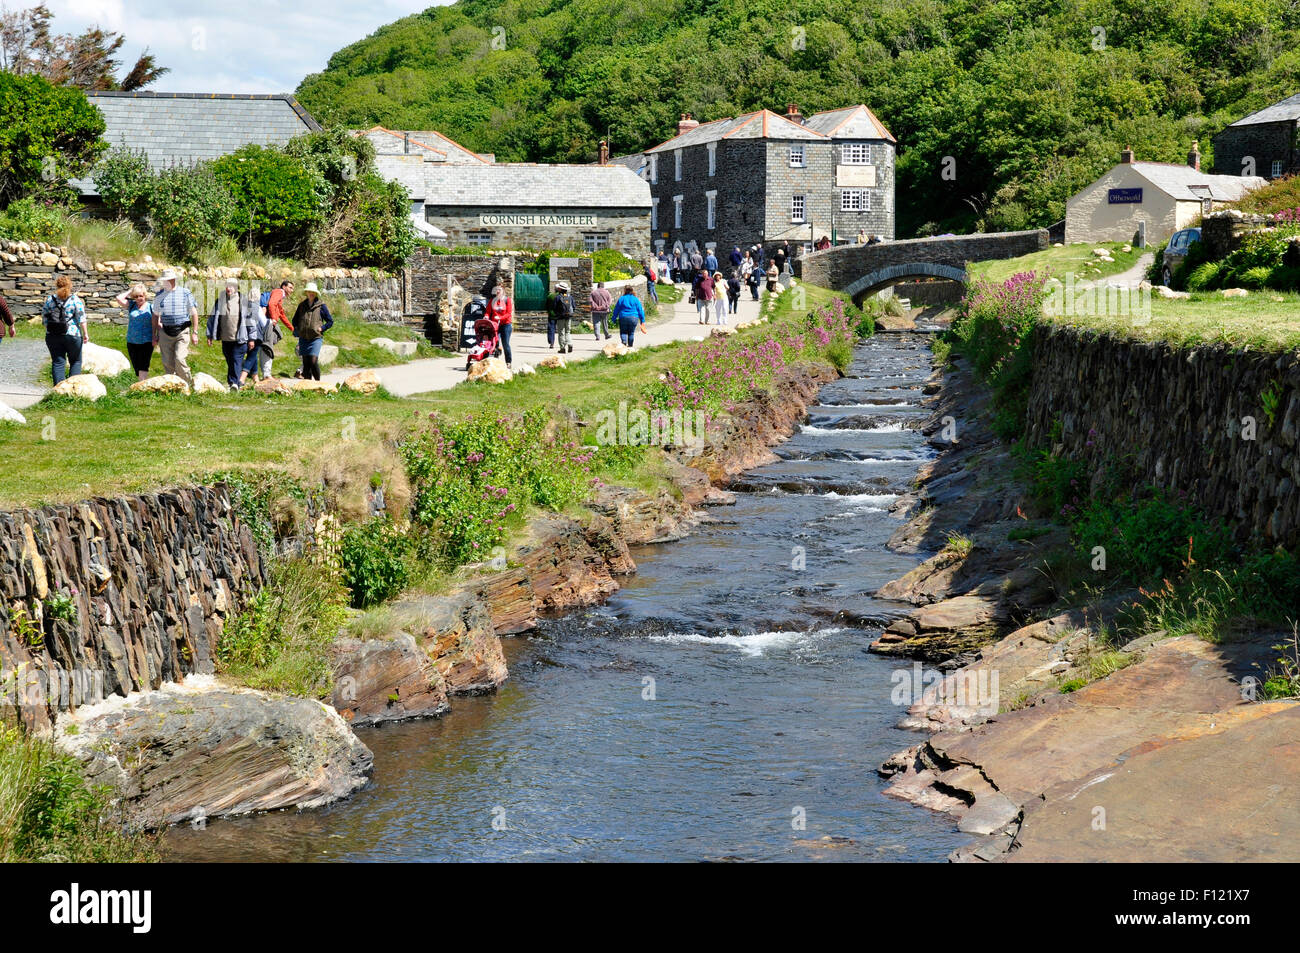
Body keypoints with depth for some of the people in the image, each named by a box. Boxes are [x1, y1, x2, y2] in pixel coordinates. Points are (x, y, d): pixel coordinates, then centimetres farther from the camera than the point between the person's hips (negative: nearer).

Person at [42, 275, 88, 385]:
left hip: (52, 335, 2)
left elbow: (44, 319, 6)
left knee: (57, 362, 5)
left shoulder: (49, 300, 4)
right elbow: (81, 318, -8)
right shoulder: (75, 299, -4)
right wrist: (85, 333, -4)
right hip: (72, 335, -2)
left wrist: (48, 330, 17)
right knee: (76, 361, 11)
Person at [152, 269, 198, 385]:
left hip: (182, 331, -3)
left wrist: (195, 333, -2)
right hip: (165, 333, 3)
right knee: (167, 362, 1)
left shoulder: (185, 293, 1)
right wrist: (154, 335, 12)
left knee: (179, 359, -17)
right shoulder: (159, 295, 9)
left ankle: (190, 383, 1)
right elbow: (155, 316, 17)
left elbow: (194, 313, 3)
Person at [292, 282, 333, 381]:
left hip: (316, 338, -4)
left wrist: (322, 328, -8)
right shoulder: (301, 305, 9)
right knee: (306, 362, 4)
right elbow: (295, 320, 23)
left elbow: (330, 321, 4)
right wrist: (296, 329, 8)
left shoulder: (321, 306, -1)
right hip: (303, 338, 4)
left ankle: (318, 381, -4)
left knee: (313, 361, -16)